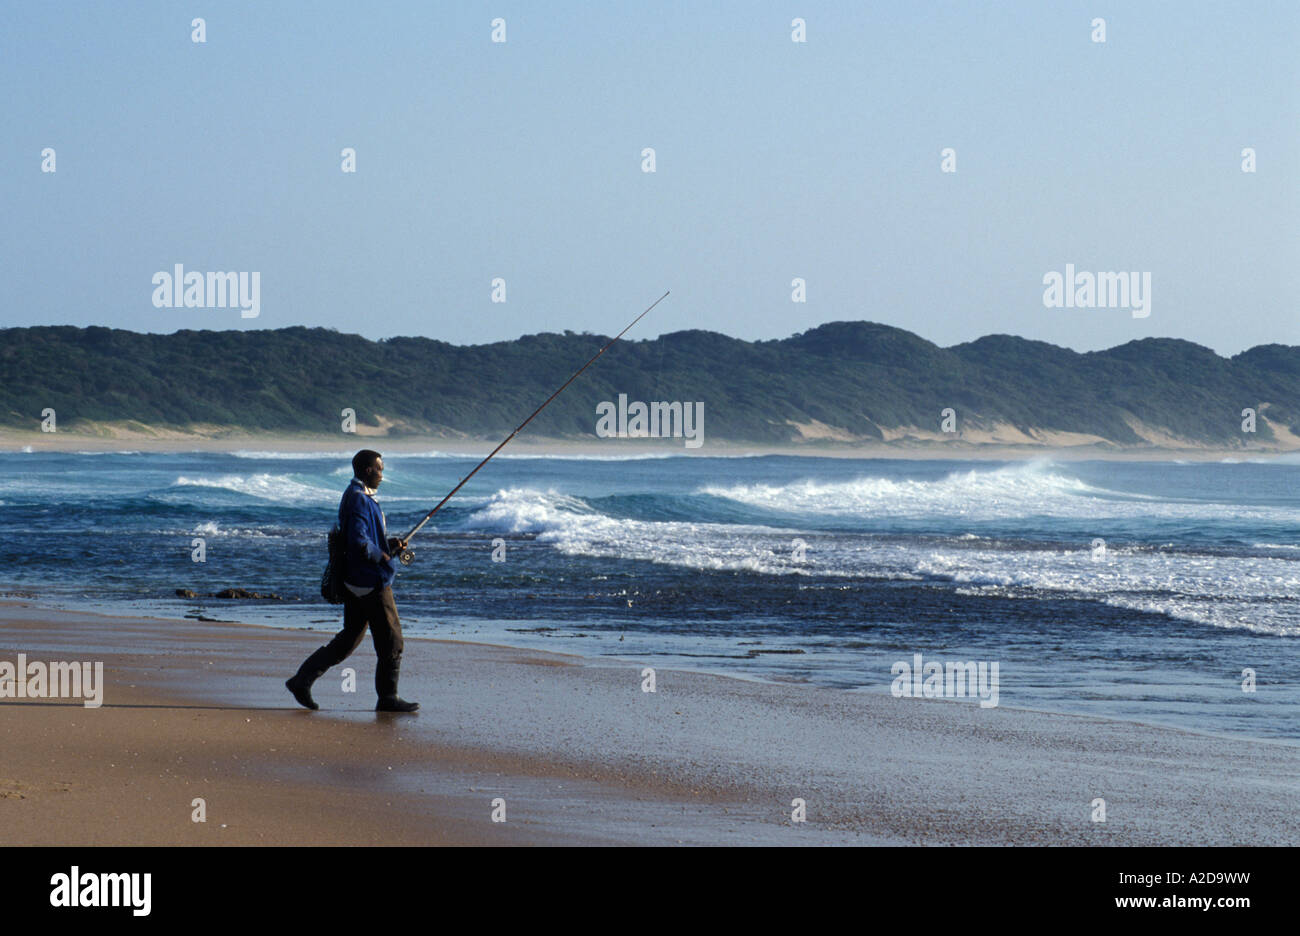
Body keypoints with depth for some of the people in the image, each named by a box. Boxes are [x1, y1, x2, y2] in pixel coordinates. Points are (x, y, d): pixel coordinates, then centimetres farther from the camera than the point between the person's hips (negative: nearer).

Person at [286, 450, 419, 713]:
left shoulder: (360, 498, 18)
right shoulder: (359, 500, -15)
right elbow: (359, 542, -26)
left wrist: (390, 544, 11)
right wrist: (382, 555, -11)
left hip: (356, 584, 11)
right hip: (372, 583, -11)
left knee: (348, 640, 14)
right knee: (391, 641, -2)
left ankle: (302, 680, 13)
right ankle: (388, 698, 5)